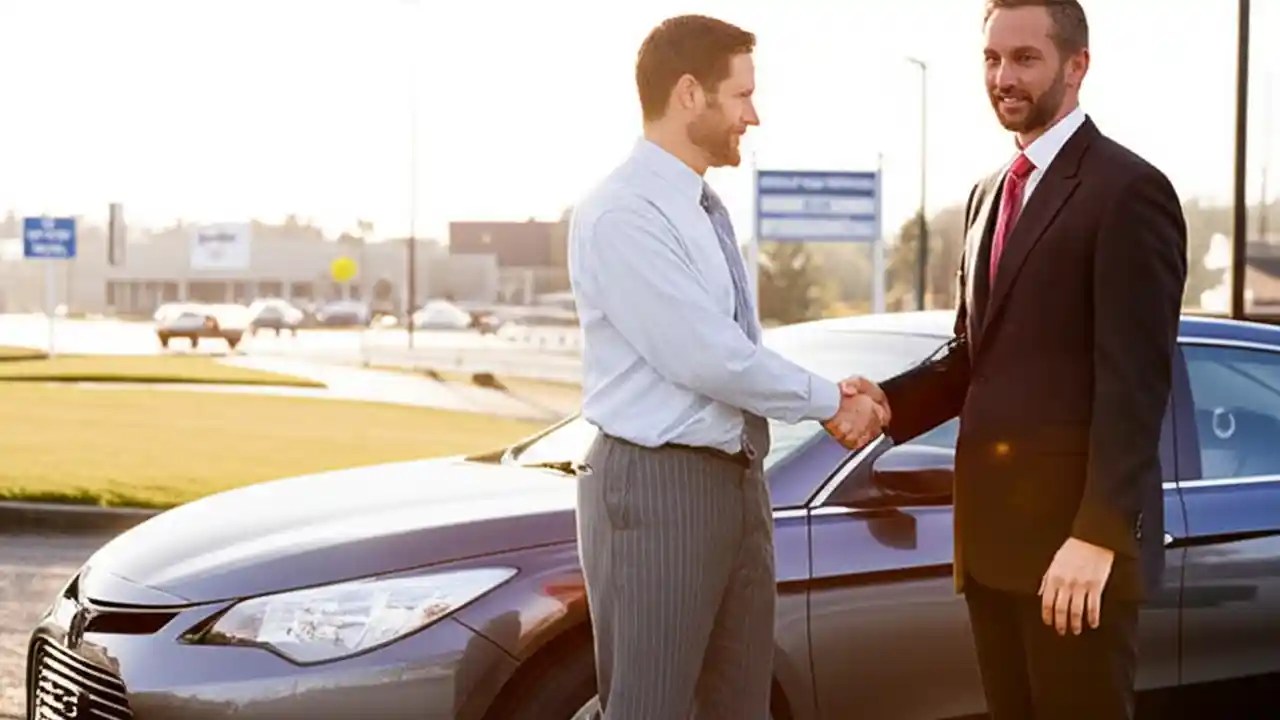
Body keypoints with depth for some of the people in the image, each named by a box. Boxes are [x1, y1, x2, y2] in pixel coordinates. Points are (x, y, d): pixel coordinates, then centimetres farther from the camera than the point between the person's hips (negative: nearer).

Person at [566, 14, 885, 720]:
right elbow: (705, 357, -21)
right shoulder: (622, 214, -17)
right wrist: (829, 402, -10)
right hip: (658, 485, -9)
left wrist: (834, 400, -2)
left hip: (736, 477, 9)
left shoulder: (703, 209, 13)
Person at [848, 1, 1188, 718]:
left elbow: (1136, 379, -15)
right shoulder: (990, 195, 17)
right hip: (993, 527, 8)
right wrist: (888, 401, -1)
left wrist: (1099, 532, -21)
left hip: (1075, 529, -8)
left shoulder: (1128, 190, -9)